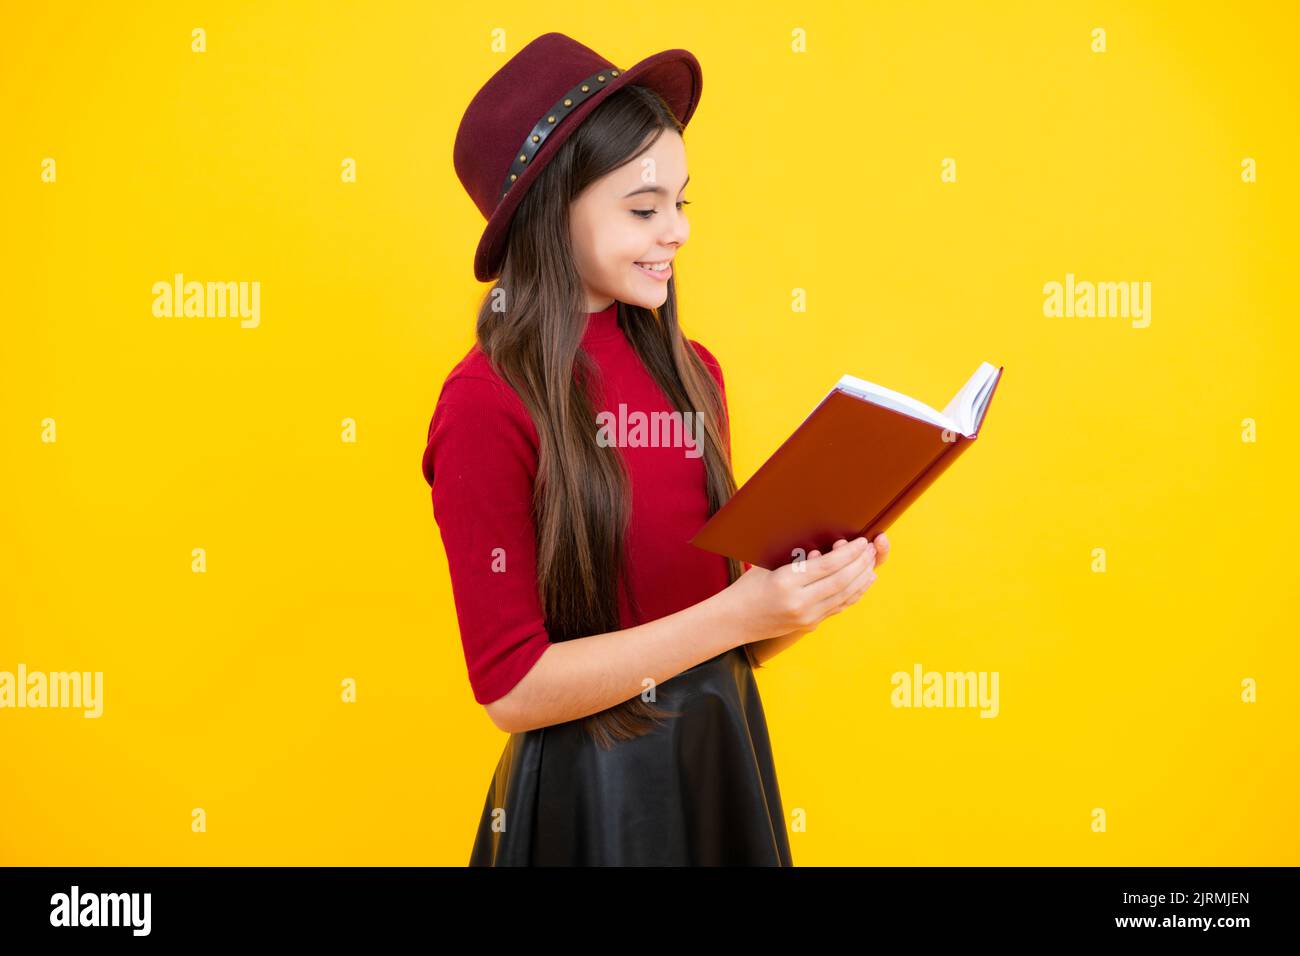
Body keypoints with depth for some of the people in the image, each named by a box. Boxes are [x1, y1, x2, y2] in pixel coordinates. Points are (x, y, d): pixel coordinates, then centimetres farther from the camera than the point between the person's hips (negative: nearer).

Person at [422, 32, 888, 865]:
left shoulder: (690, 370, 1)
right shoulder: (488, 404, -16)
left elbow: (704, 595, 9)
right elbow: (511, 686, -17)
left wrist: (812, 587, -10)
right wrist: (737, 616, -23)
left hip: (726, 755, 6)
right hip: (586, 789, -5)